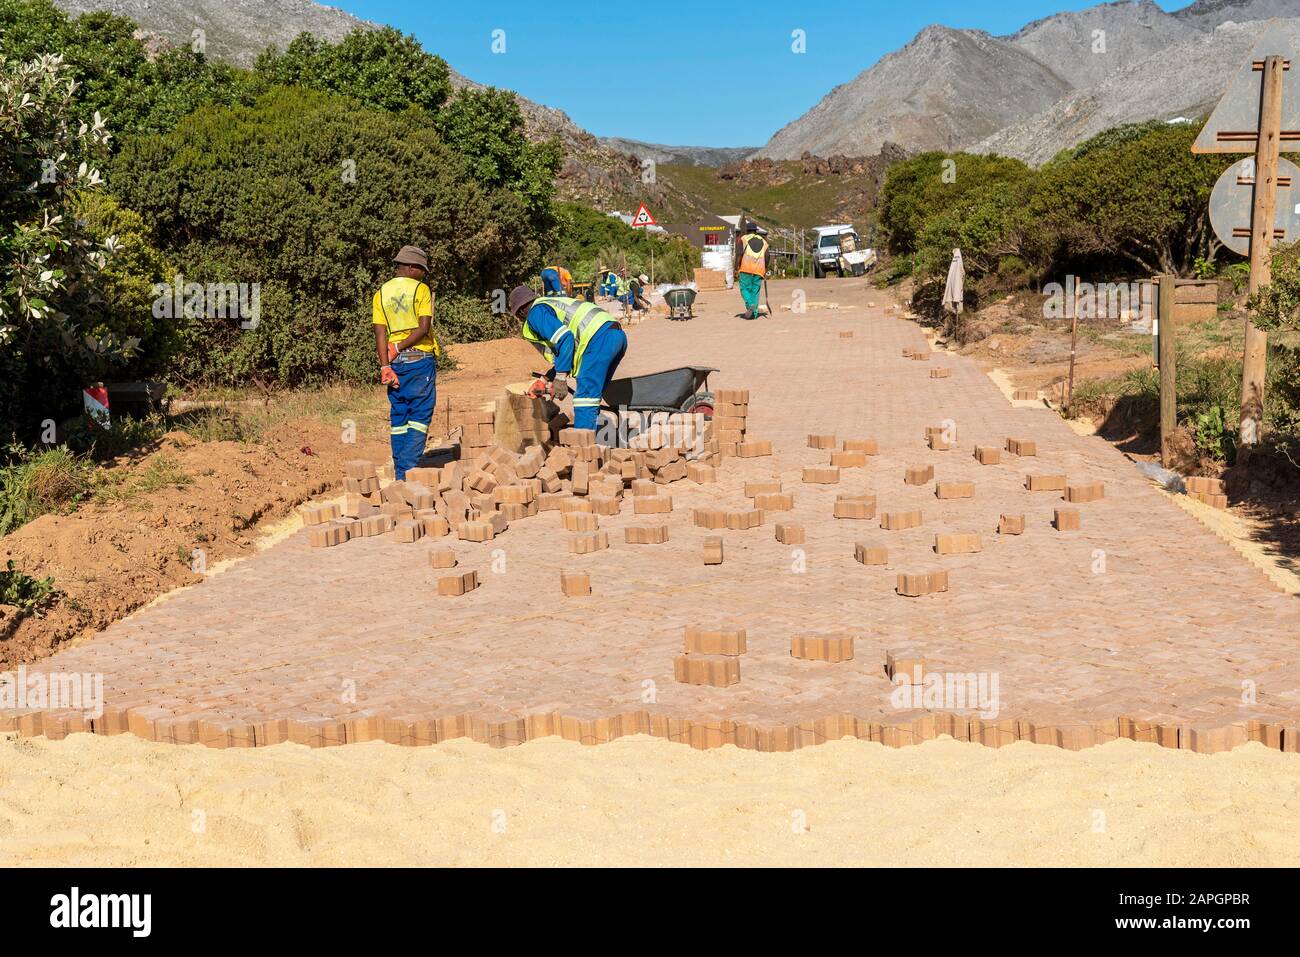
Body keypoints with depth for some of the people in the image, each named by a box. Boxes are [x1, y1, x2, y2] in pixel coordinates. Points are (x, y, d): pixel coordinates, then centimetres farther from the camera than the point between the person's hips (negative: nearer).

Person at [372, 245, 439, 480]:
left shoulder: (381, 293, 8)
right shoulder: (420, 289, -3)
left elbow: (380, 332, 0)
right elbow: (424, 328, -13)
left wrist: (385, 366, -4)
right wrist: (401, 347, -6)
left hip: (395, 362, 4)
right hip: (420, 358, -4)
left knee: (398, 418, 10)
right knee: (420, 416, 0)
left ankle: (400, 474, 11)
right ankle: (410, 469, -9)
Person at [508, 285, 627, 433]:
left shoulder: (536, 313, 3)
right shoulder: (553, 305, 32)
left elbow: (564, 338, -14)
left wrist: (560, 378, -12)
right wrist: (547, 379, 32)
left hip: (600, 338, -9)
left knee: (585, 402, -11)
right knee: (592, 397, 14)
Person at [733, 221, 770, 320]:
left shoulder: (743, 239, 6)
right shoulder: (763, 241, 17)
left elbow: (739, 254, -7)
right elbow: (768, 256, 9)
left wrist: (736, 268, -4)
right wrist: (765, 271, 17)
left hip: (746, 269, -3)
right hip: (759, 270, 3)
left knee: (745, 289, 4)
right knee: (755, 291, 8)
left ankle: (750, 304, -21)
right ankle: (754, 313, 3)